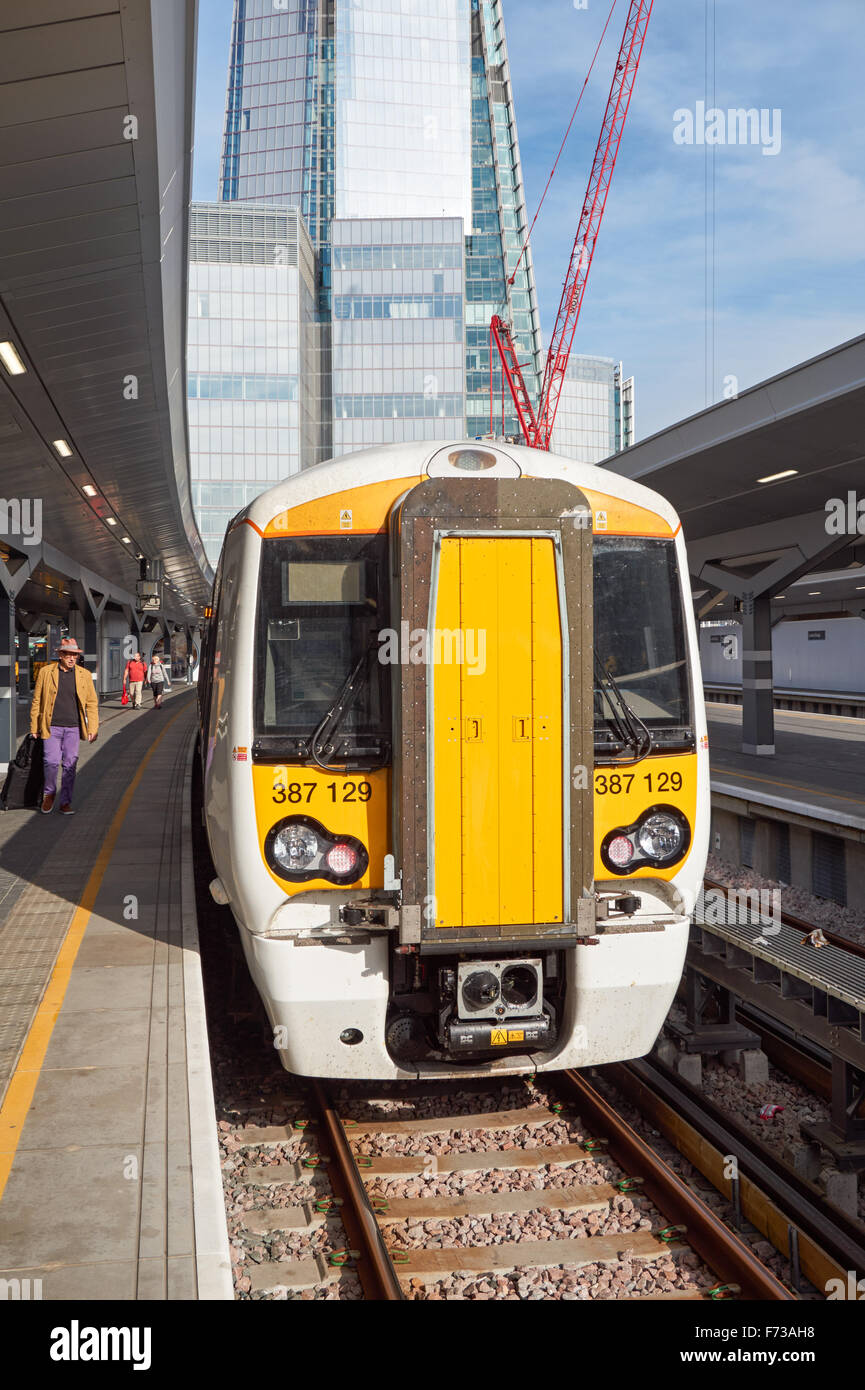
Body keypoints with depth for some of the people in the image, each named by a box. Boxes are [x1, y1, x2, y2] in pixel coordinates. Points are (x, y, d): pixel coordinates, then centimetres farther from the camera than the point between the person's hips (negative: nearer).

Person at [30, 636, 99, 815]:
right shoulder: (46, 672, 3)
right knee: (52, 762, -10)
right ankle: (49, 794, 17)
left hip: (73, 728, 2)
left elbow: (92, 703, 9)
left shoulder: (84, 675, 6)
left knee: (70, 765, 3)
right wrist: (34, 727, 6)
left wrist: (93, 729, 2)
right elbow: (36, 701, 7)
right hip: (51, 726, -1)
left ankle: (65, 803, 13)